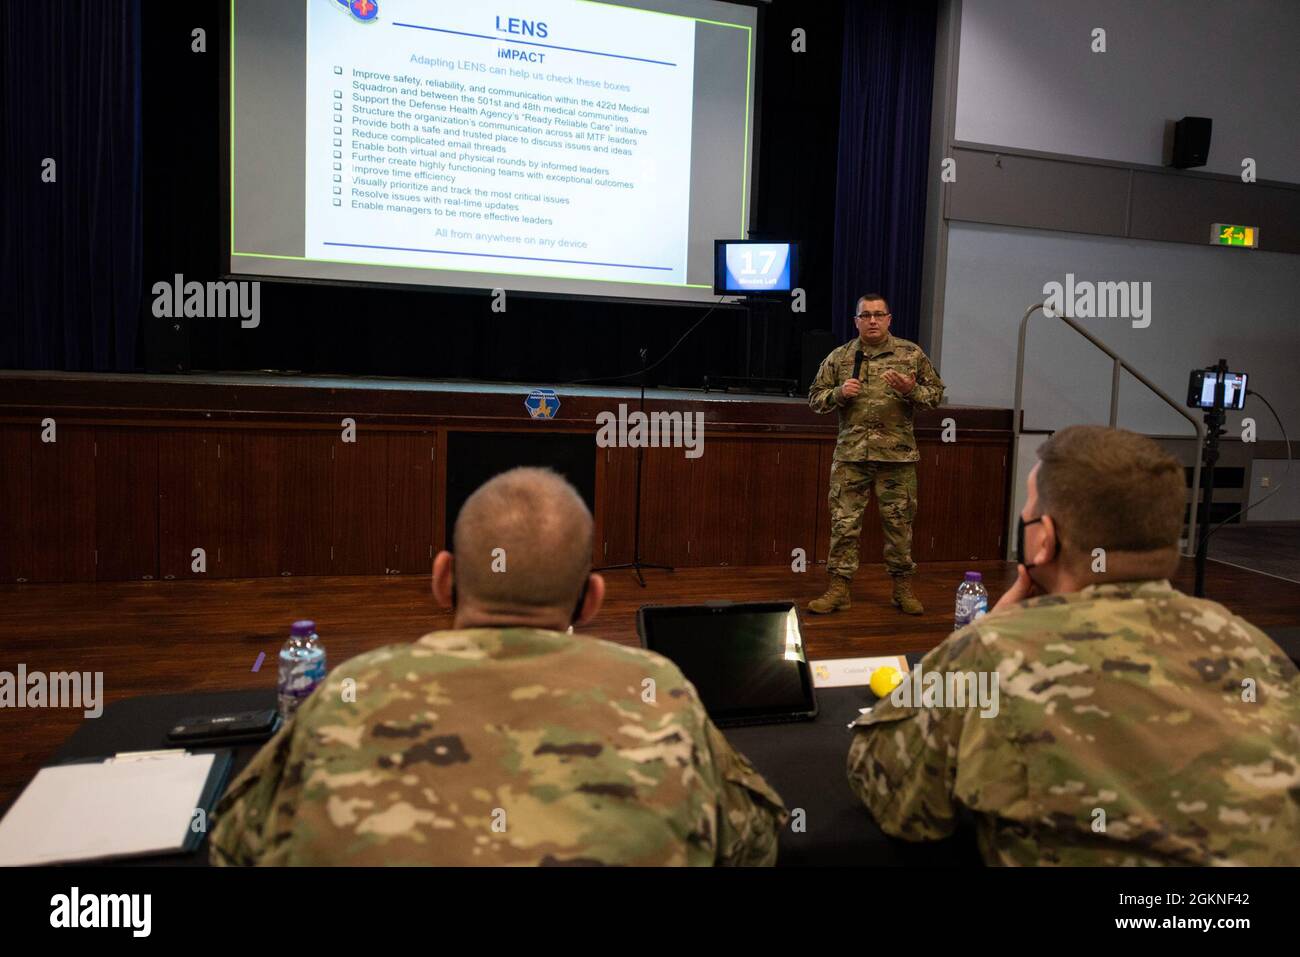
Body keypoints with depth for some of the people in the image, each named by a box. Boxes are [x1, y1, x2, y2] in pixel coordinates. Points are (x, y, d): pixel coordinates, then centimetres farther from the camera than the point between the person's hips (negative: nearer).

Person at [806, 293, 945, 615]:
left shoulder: (911, 354, 6)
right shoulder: (839, 357, 8)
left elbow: (937, 393, 8)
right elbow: (815, 398, 11)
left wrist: (911, 390, -12)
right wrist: (839, 392, -9)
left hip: (897, 455, 0)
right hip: (850, 454, 1)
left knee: (899, 523, 7)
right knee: (844, 522, 1)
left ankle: (903, 589, 21)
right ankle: (839, 589, 10)